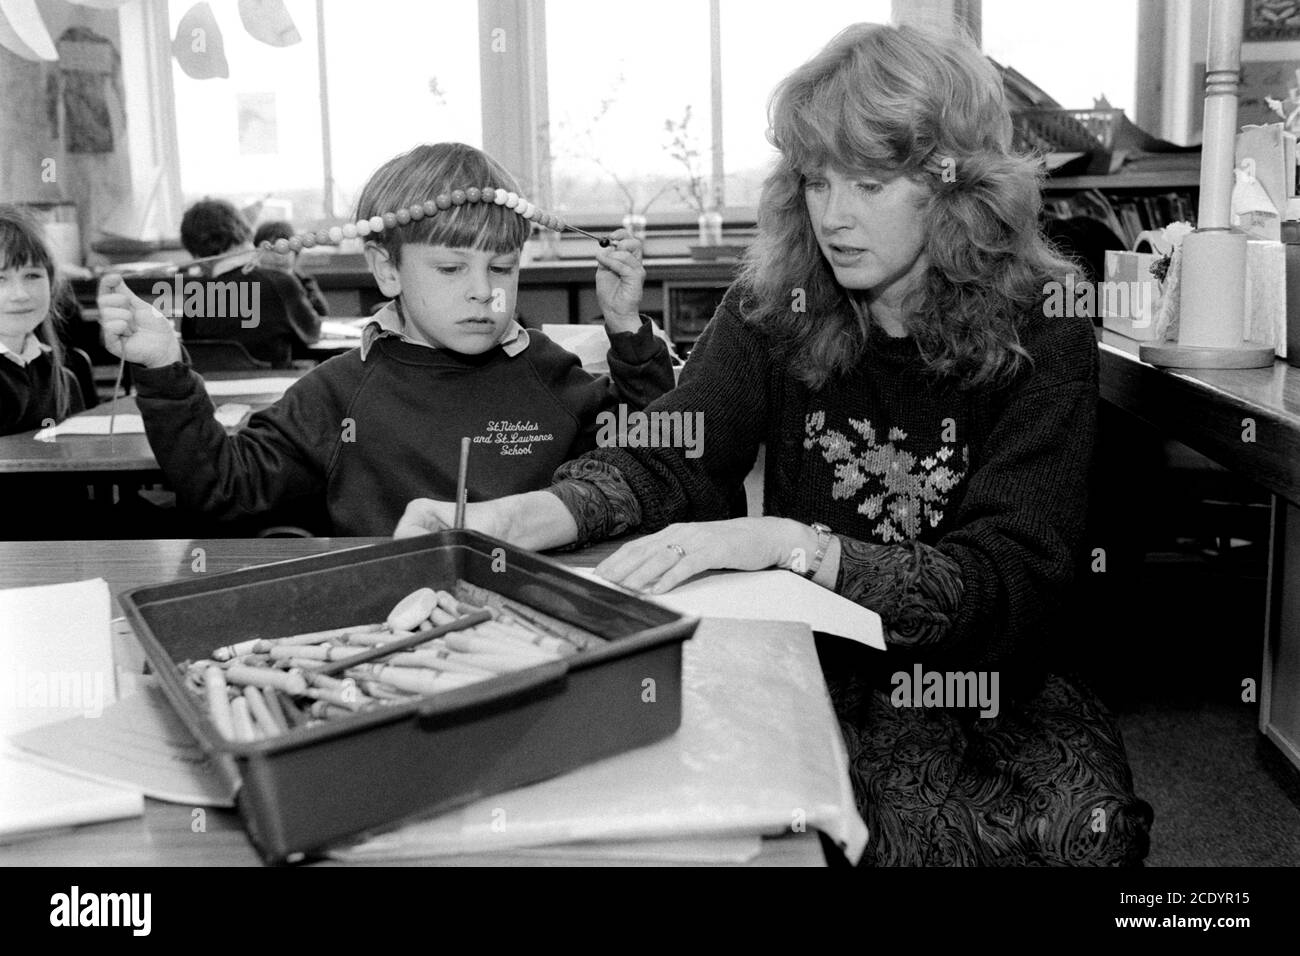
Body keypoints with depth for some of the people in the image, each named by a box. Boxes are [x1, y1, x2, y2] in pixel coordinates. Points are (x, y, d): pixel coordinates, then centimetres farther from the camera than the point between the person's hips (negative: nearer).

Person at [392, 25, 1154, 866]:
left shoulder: (1043, 334, -10)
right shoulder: (773, 308, -1)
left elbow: (1009, 581, -20)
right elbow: (666, 461, -11)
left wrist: (788, 544, -34)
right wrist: (507, 518, -30)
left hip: (982, 685, 0)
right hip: (807, 668, 1)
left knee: (1085, 820, -29)